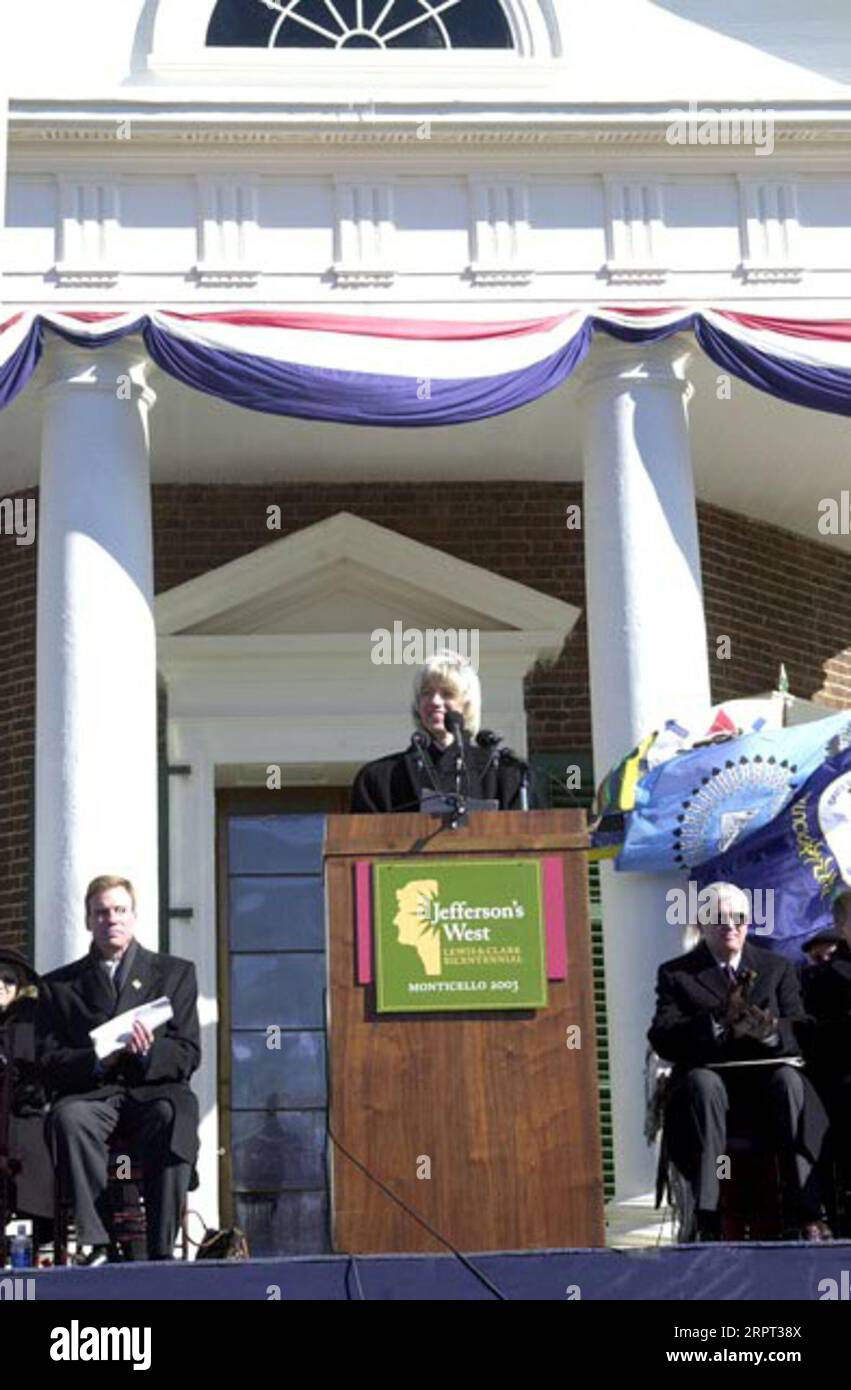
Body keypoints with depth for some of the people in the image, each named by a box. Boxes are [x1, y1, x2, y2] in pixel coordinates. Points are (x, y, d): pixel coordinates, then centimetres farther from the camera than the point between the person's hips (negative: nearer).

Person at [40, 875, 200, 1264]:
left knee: (174, 1117, -36)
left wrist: (147, 1052, -14)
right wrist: (100, 1058, -12)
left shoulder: (174, 973, 16)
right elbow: (50, 1062, 8)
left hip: (155, 1091, -1)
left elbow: (188, 1055, 8)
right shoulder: (60, 985, 17)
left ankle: (161, 1250, -32)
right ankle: (97, 1245, -34)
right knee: (69, 1116, -35)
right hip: (92, 1093, 1)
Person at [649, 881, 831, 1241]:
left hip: (766, 1072, 1)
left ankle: (810, 1216, -37)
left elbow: (800, 1031, 5)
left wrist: (768, 1029, -19)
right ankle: (707, 1221, -41)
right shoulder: (675, 974, 11)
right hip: (708, 1073, -1)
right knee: (703, 1083, -36)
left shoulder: (777, 968, 18)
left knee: (789, 1080, -32)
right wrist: (718, 1019, -21)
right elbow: (662, 1040, -5)